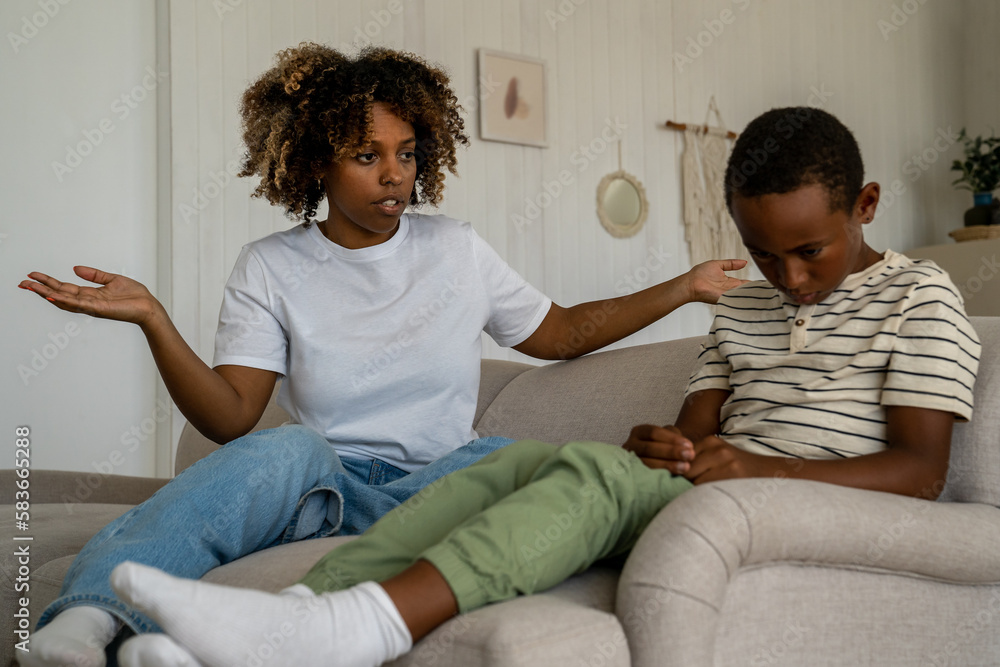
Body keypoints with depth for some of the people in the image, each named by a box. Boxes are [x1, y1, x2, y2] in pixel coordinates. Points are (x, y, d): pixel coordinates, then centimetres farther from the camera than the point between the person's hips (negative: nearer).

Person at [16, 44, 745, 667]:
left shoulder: (457, 249, 11)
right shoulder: (271, 268, 4)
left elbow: (560, 332, 20)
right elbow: (229, 418, -6)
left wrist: (684, 288, 14)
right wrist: (153, 319, -21)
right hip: (324, 483, -2)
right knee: (287, 450, -36)